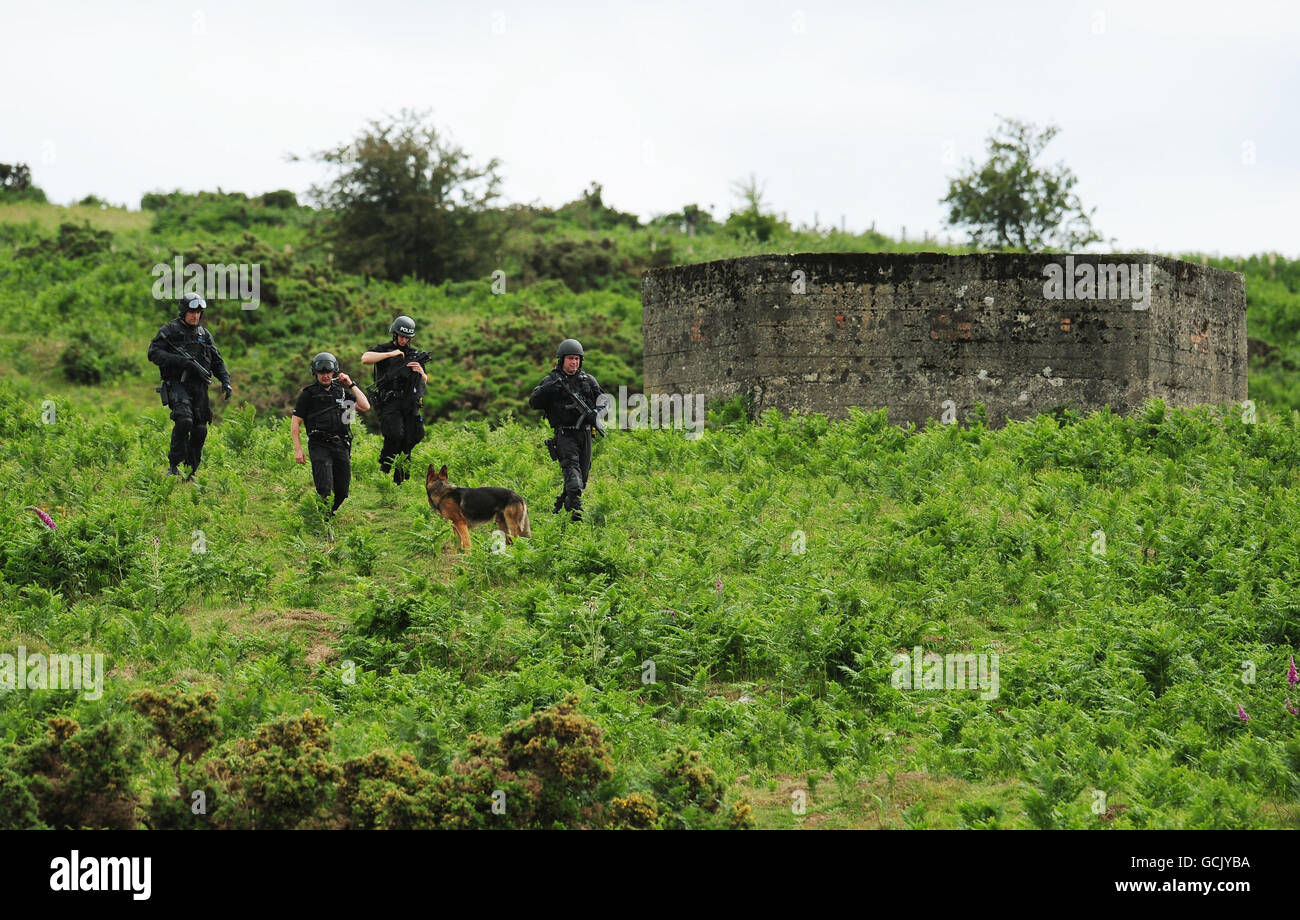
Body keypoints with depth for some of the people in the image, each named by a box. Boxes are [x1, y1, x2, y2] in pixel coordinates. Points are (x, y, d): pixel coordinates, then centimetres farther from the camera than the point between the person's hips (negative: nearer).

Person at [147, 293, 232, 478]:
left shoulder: (204, 334, 17)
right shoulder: (170, 330, 2)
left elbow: (217, 361, 20)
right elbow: (154, 353, -8)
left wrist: (225, 381, 4)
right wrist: (180, 360, -18)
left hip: (199, 387, 5)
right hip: (177, 384, -5)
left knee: (200, 430, -1)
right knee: (184, 420, -26)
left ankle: (190, 472, 11)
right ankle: (174, 466, -18)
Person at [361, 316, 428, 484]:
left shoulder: (415, 354, 19)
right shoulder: (383, 349, 7)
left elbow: (425, 382, 20)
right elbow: (365, 358, -12)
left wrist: (420, 371, -3)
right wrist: (390, 354, -12)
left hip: (410, 404, 4)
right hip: (390, 403, -4)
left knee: (409, 441, 0)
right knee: (395, 435, -24)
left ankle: (400, 481, 8)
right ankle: (385, 466, -3)